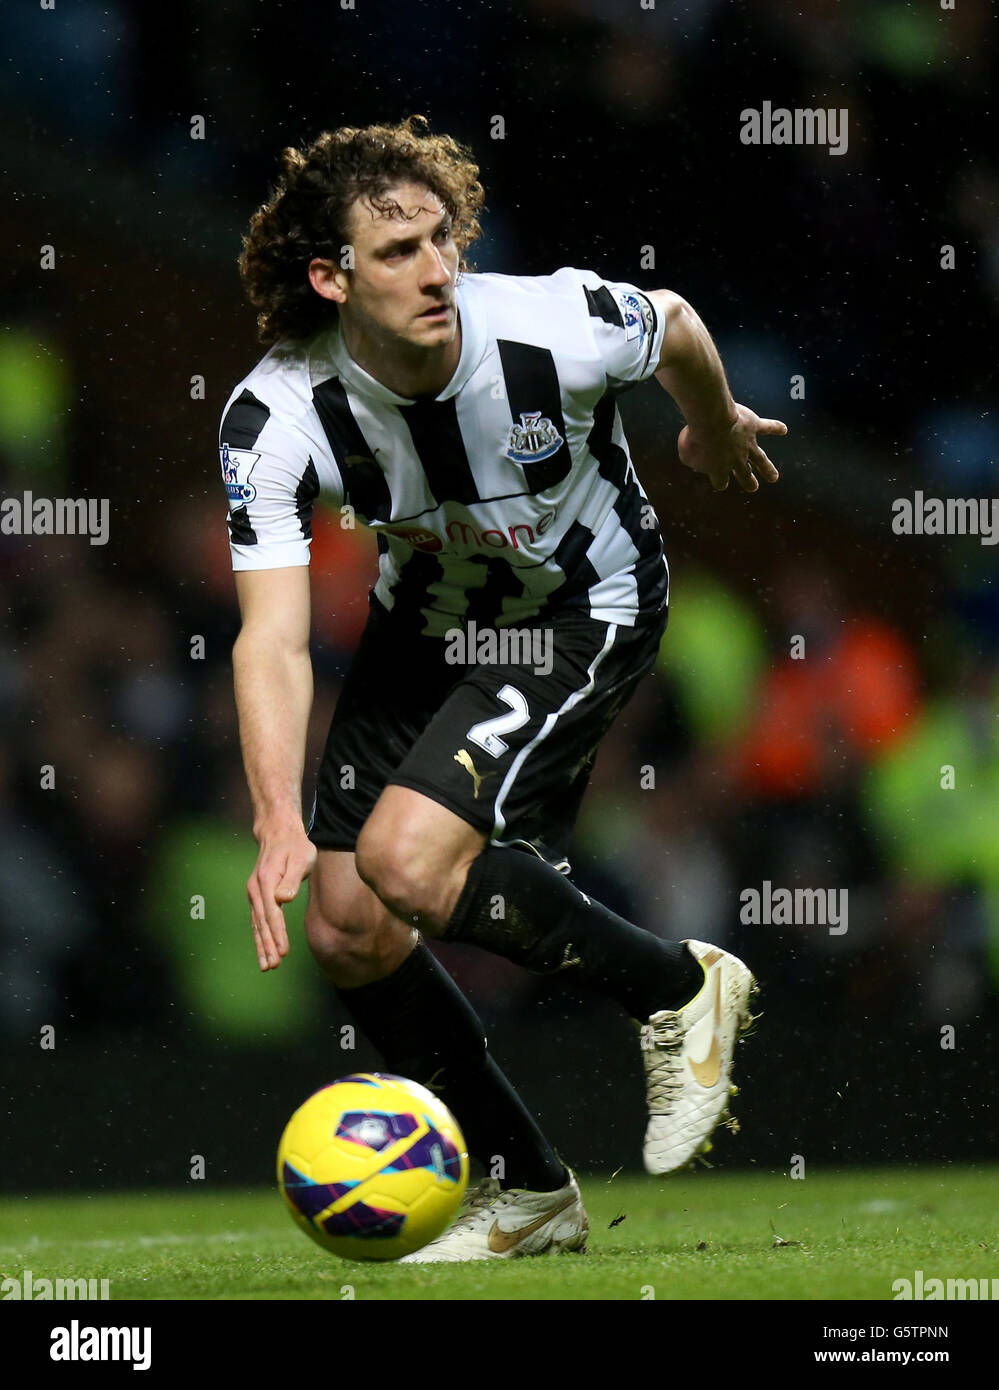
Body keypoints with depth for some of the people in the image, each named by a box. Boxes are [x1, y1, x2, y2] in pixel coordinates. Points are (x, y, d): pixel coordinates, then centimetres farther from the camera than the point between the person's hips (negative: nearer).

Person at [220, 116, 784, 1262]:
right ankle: (527, 1191, 18)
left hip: (584, 612, -5)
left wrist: (716, 430, 18)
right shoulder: (274, 417, -25)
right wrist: (278, 822, -44)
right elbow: (273, 638, -29)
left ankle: (678, 992, -3)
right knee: (346, 930, 0)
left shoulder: (552, 330, -30)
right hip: (424, 621, 5)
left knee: (406, 859, -25)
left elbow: (673, 328, -5)